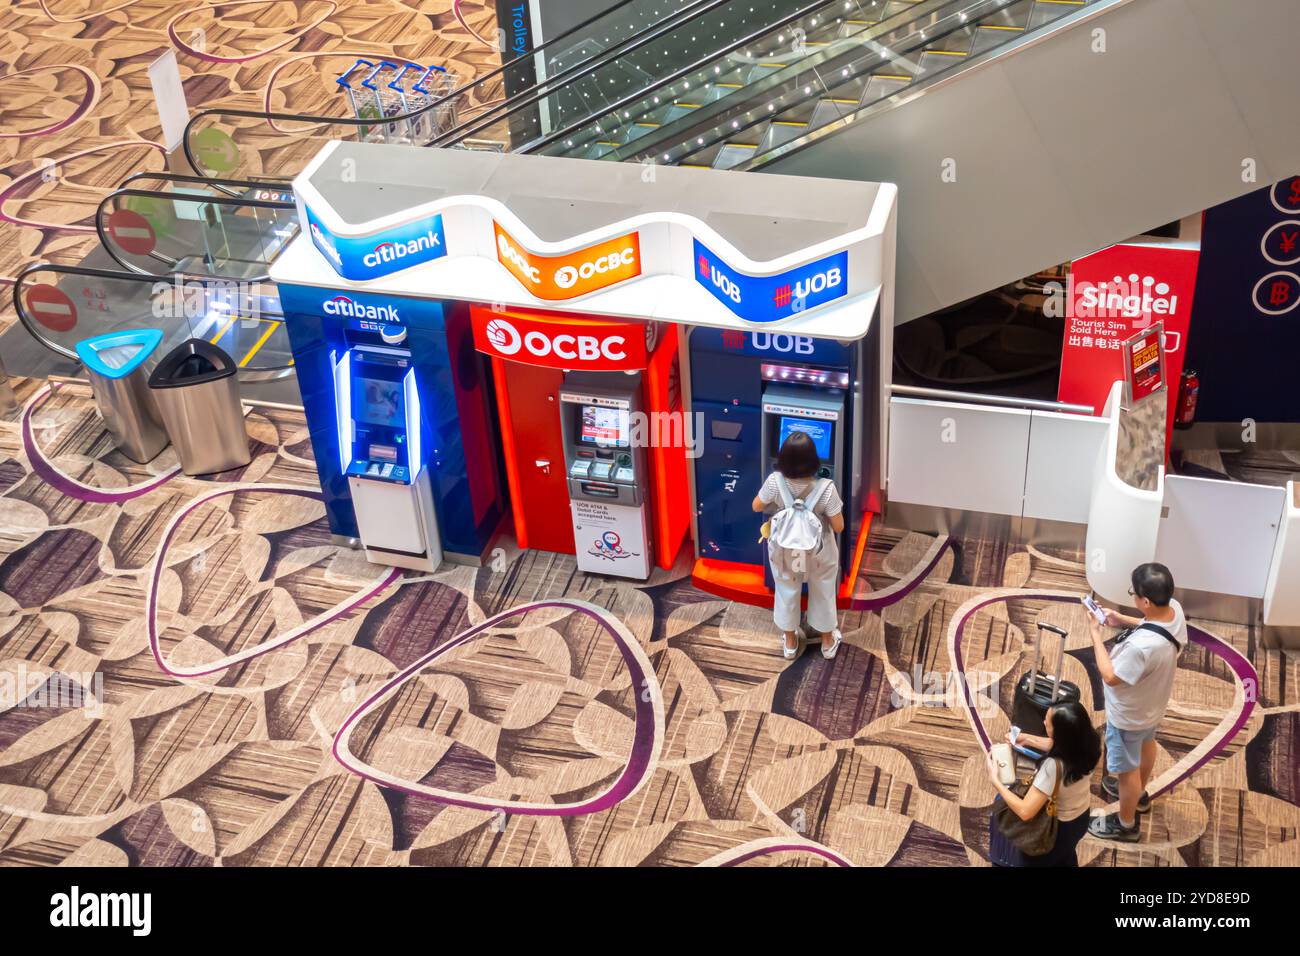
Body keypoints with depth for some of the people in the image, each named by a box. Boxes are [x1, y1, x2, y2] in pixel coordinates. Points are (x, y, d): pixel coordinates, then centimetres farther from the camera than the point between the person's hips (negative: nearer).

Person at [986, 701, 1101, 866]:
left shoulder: (1054, 766, -42)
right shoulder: (1087, 740, -23)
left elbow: (1025, 812, -36)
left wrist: (994, 779, -28)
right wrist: (1028, 739, 0)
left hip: (1059, 827, -6)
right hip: (1081, 817, 6)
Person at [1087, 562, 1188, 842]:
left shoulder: (1141, 646, -46)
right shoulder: (1175, 609, -22)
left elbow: (1110, 677, -29)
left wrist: (1096, 635, -24)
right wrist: (1124, 621, -5)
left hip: (1129, 715, -8)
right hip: (1153, 703, 8)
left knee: (1127, 769, 18)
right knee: (1146, 744, 35)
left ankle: (1126, 825, 43)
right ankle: (1138, 794, 63)